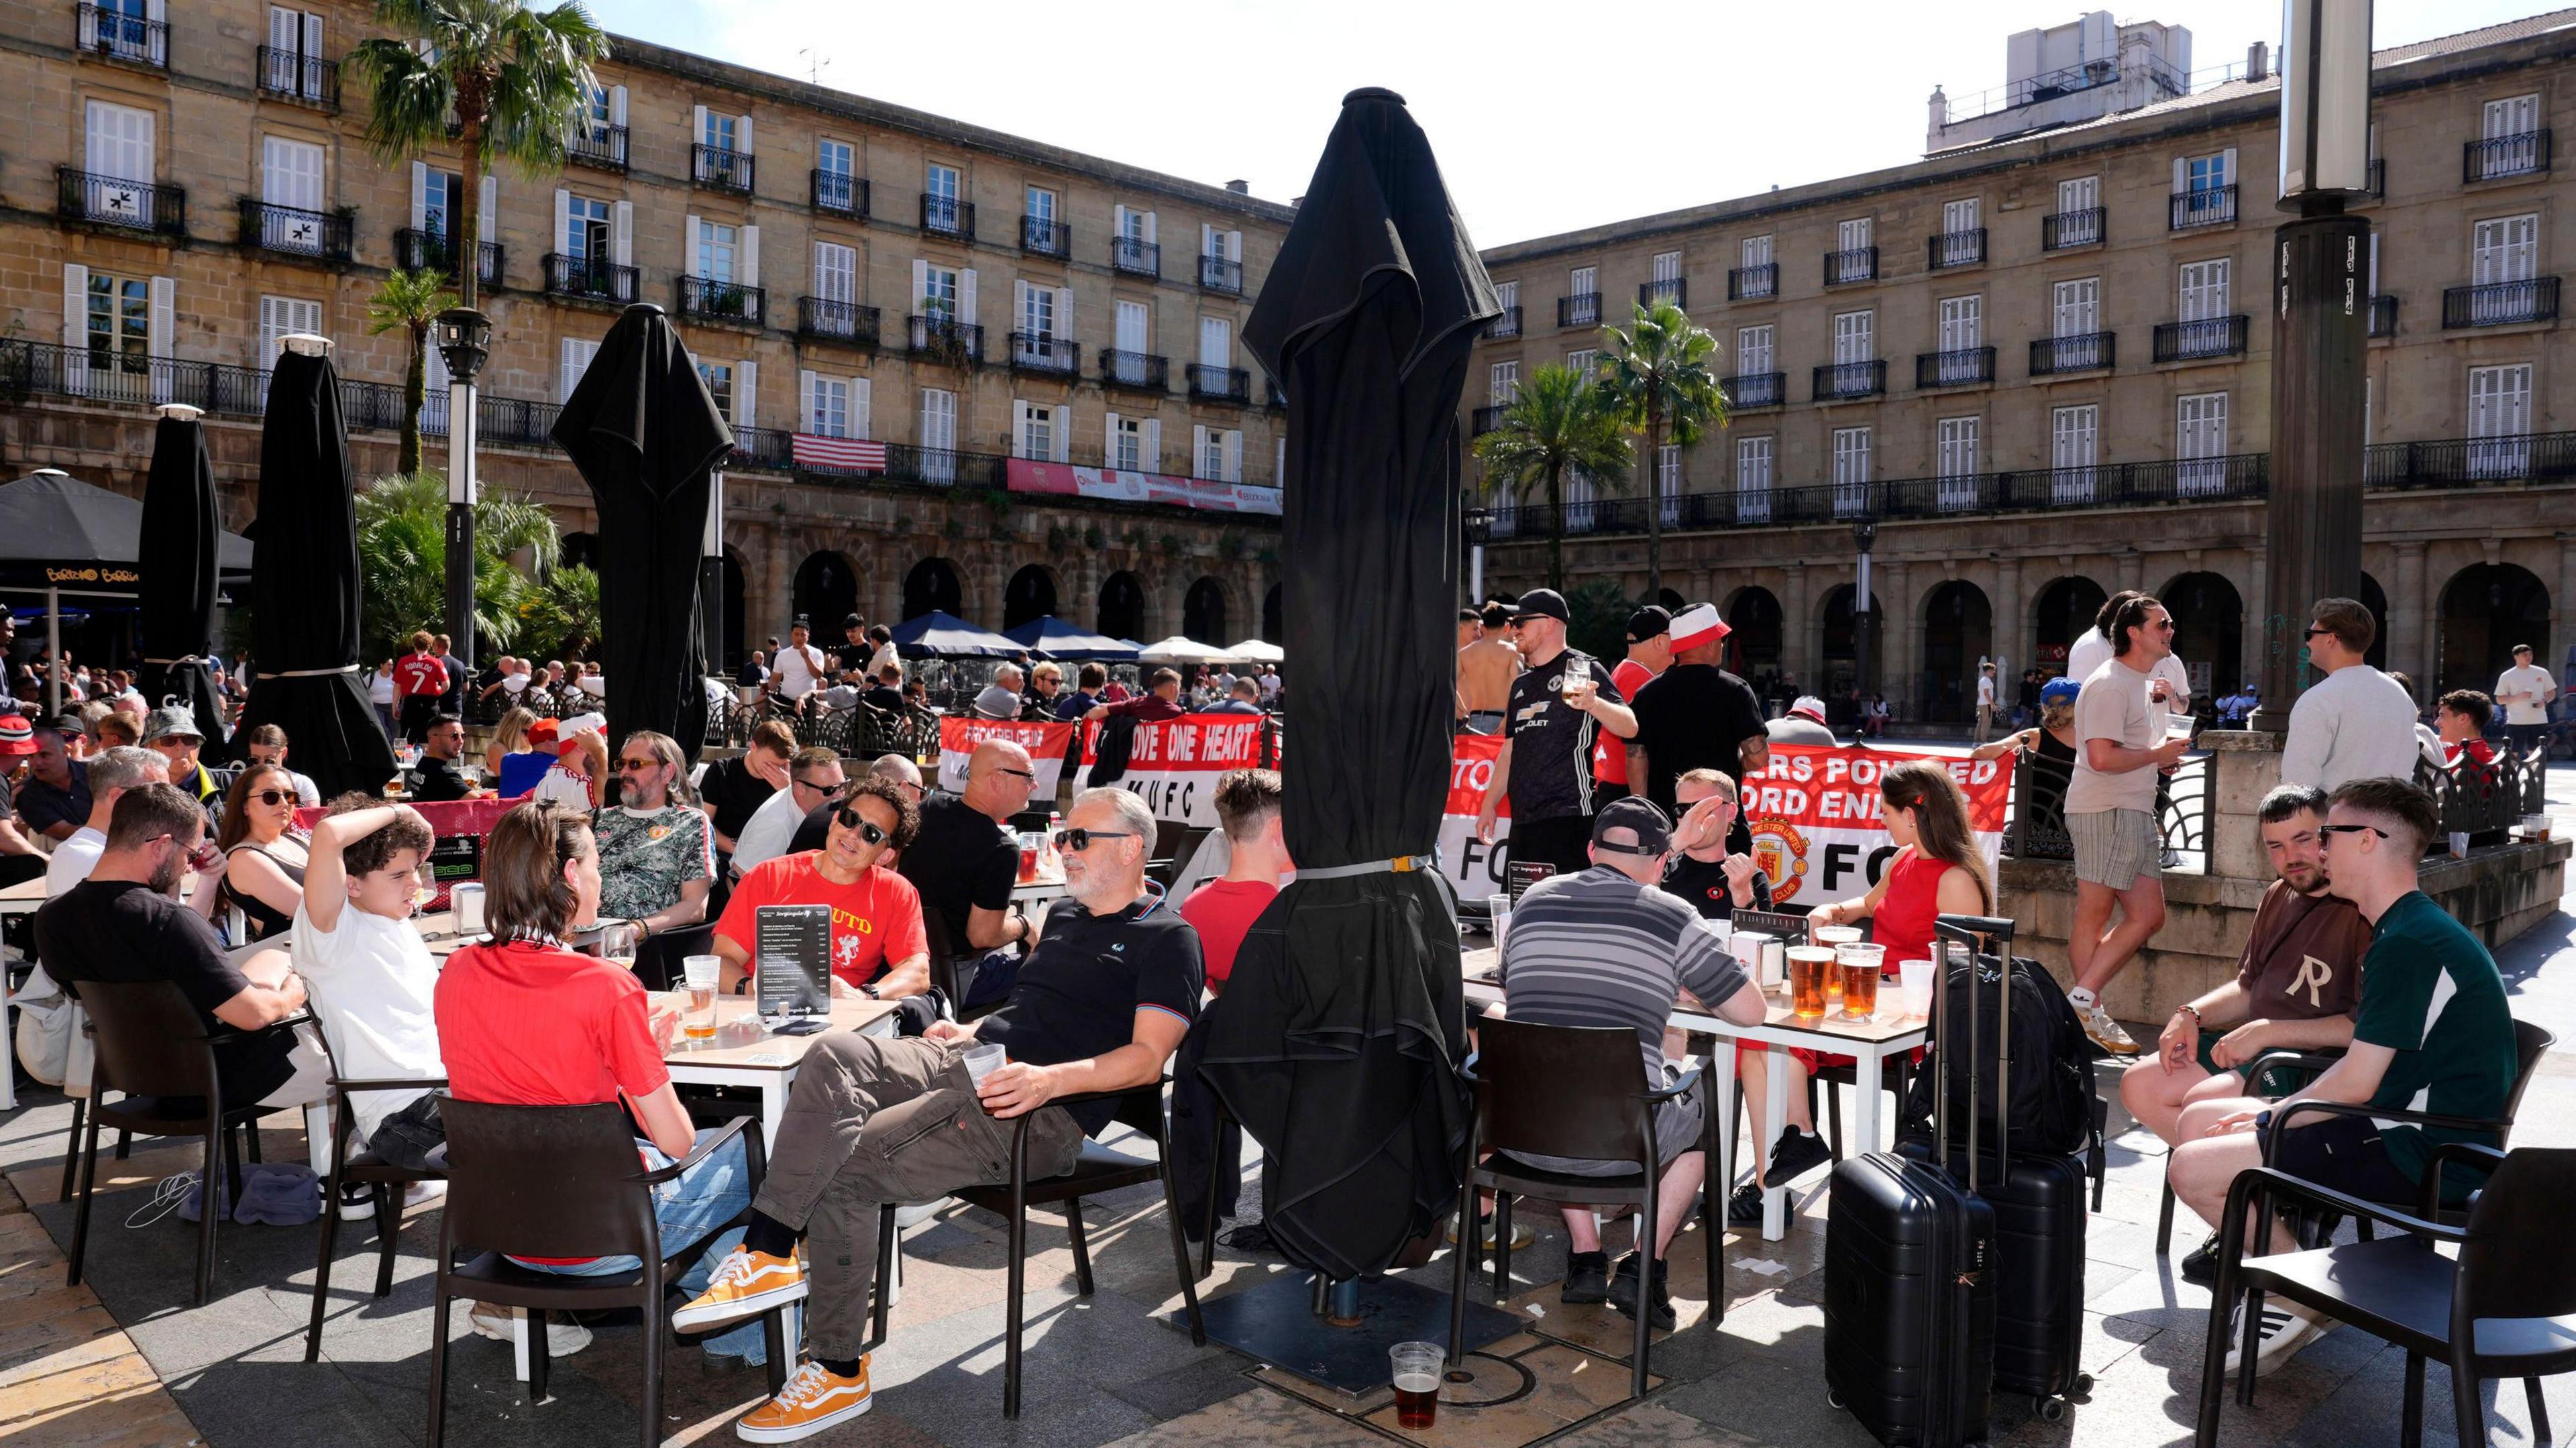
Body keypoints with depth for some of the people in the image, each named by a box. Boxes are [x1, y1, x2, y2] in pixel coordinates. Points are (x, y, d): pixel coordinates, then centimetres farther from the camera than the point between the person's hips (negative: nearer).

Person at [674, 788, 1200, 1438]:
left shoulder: (1168, 939, -3)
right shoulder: (1068, 916, 24)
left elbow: (1148, 1059, -14)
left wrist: (1052, 1078, -27)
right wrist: (967, 1030, 15)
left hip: (1038, 1114, -8)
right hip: (970, 1063, 8)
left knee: (843, 1167, -20)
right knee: (837, 1052, -19)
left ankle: (839, 1372, -7)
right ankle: (768, 1256, -24)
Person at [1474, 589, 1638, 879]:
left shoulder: (1582, 669, -1)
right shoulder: (1522, 683, 21)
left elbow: (1629, 727, -12)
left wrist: (1593, 704, -31)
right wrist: (1489, 804, 18)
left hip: (1568, 819, -8)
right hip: (1523, 820, 8)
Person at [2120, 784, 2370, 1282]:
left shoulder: (2365, 913, -17)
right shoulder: (2279, 896, 12)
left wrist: (2267, 1031, -23)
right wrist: (2192, 1014, 5)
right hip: (2254, 1050, 9)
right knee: (2139, 1087, -2)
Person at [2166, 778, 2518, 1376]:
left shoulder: (2408, 943, -21)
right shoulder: (2413, 929, 14)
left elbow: (2355, 1085, -21)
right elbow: (2365, 1066, 16)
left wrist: (2269, 1119, -6)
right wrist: (2272, 1111, 7)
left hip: (2418, 1157, -11)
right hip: (2402, 1131, 11)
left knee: (2190, 1169, -15)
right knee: (2198, 1119, 12)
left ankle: (2304, 1298, 2)